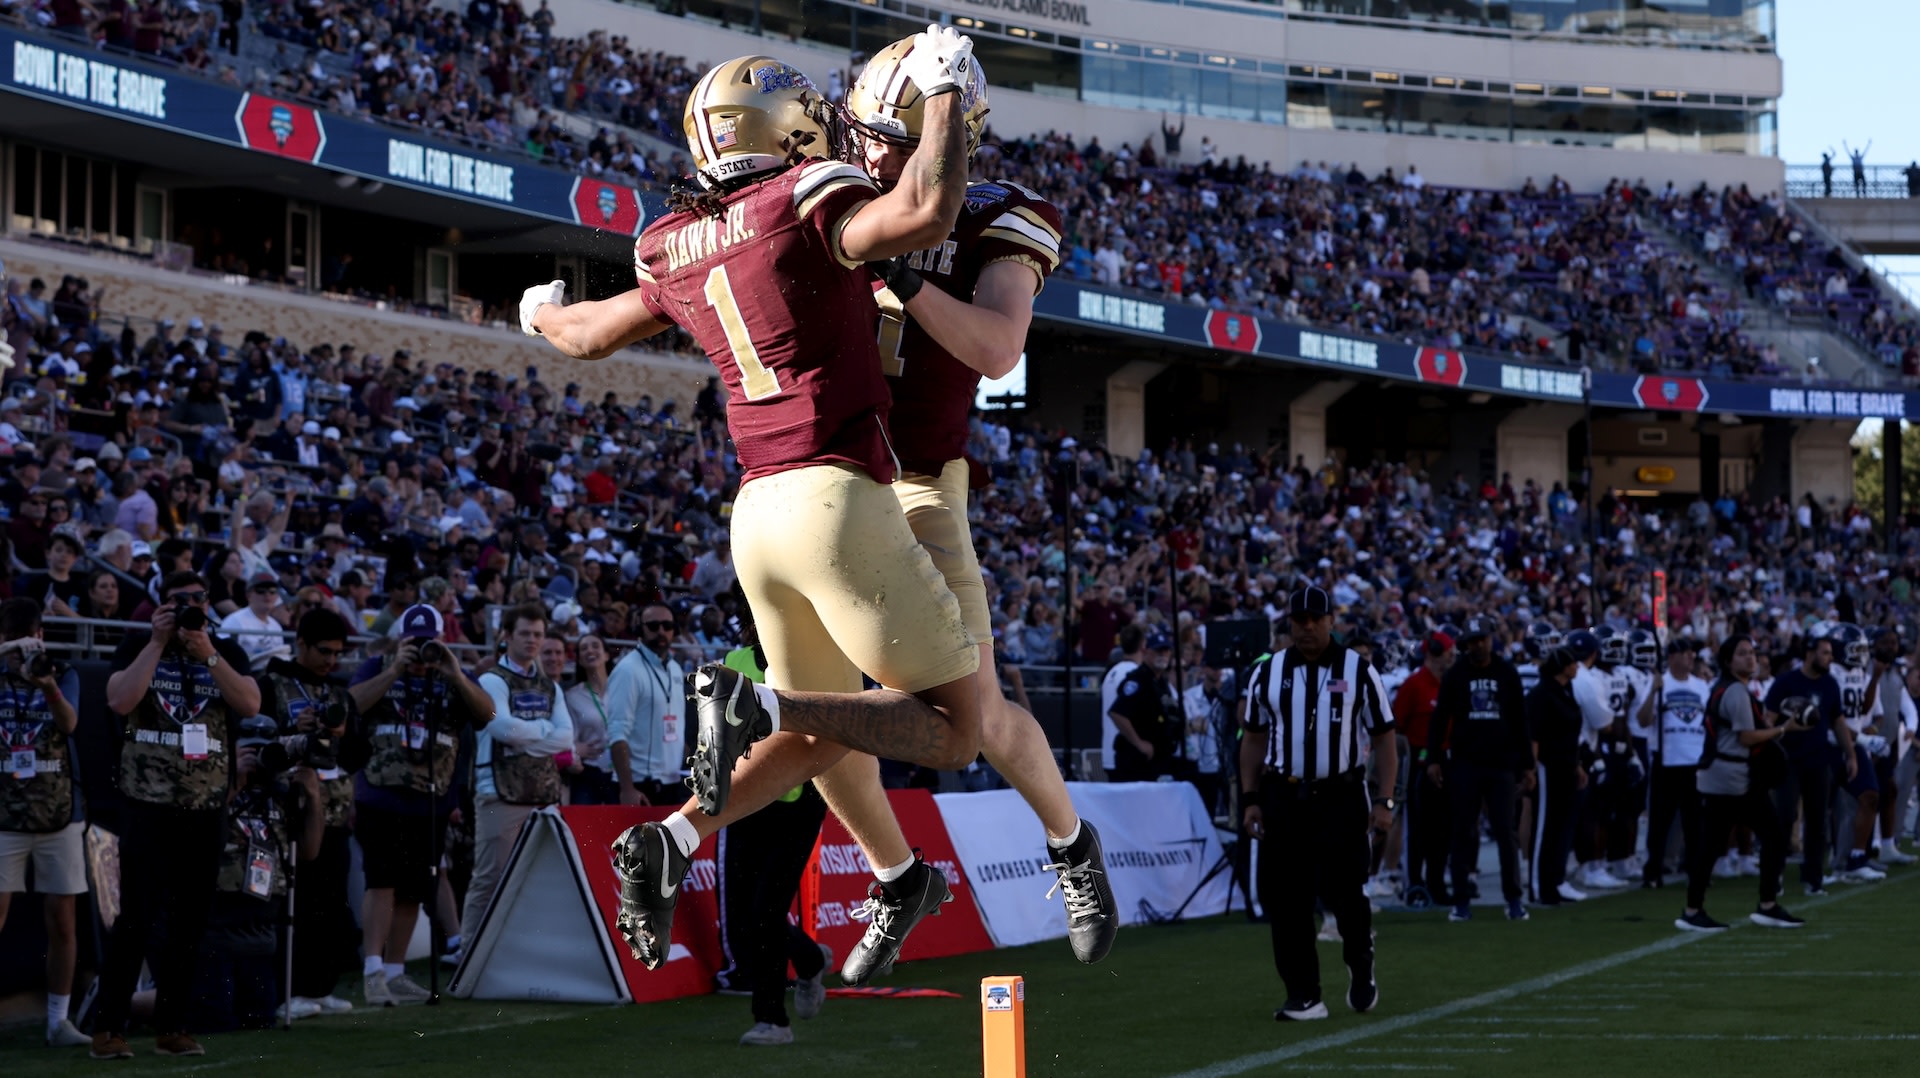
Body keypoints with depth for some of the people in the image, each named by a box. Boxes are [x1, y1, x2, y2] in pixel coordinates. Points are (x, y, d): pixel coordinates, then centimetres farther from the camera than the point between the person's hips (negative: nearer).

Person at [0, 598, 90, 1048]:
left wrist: (50, 687, -40)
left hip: (59, 817, 1)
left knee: (62, 923, 3)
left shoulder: (63, 675, 0)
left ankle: (59, 1020, 11)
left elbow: (69, 723, -18)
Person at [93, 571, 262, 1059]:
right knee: (137, 916, -9)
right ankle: (107, 1027, -4)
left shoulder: (227, 652, 10)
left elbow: (250, 705, -7)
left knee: (190, 921, 6)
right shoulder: (138, 647, 3)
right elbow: (120, 701, -14)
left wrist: (208, 653, -13)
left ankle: (171, 1026, 14)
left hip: (207, 806, 3)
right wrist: (159, 643, -12)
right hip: (148, 803, -3)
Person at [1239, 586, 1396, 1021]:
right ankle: (1303, 997, 7)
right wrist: (1251, 799, 5)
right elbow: (1255, 739, 14)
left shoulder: (1359, 671, 2)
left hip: (1341, 797, -2)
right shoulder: (1267, 673, 8)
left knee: (1343, 892, -8)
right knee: (1285, 899, -1)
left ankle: (1361, 966, 22)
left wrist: (1384, 801, -5)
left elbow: (1384, 738, 3)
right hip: (1283, 799, 2)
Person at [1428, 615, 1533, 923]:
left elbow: (1520, 722, 8)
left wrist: (1526, 764, 7)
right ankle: (1462, 900, 7)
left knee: (1505, 832, -1)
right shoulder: (1455, 676, 2)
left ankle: (1514, 898, 3)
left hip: (1501, 763, 0)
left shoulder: (1508, 674, 5)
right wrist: (1433, 758, -6)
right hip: (1464, 764, 0)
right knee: (1464, 833, 3)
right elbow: (1440, 719, 2)